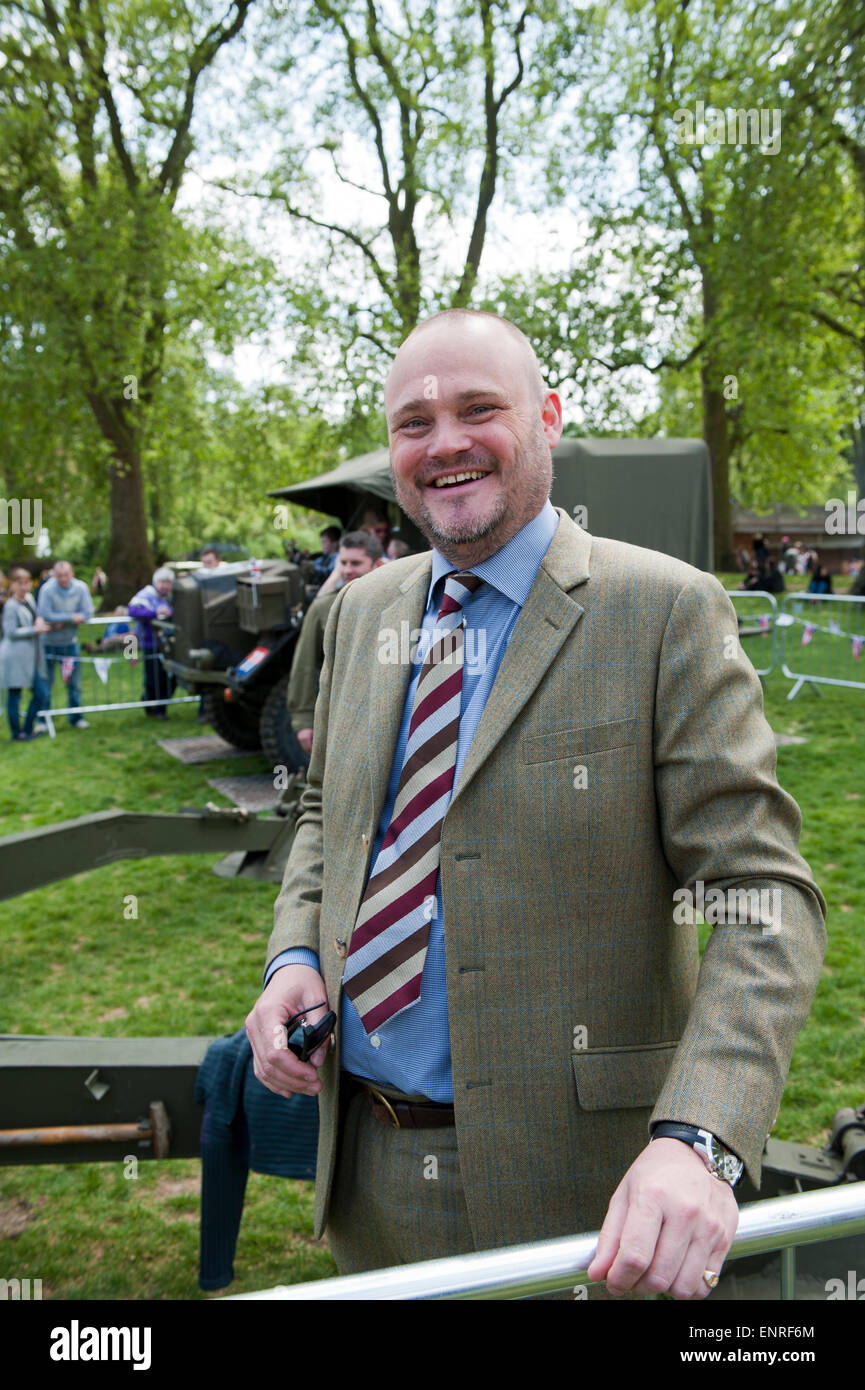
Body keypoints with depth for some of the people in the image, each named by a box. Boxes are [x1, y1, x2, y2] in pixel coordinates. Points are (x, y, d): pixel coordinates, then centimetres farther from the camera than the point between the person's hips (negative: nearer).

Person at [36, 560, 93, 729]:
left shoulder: (81, 587, -8)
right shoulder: (47, 589, -17)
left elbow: (87, 613, -11)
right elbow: (44, 615, -22)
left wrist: (62, 621, -20)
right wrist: (71, 617, -20)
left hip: (70, 641, 3)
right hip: (48, 642, -3)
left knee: (74, 682, 8)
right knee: (46, 683, 2)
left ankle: (75, 717, 21)